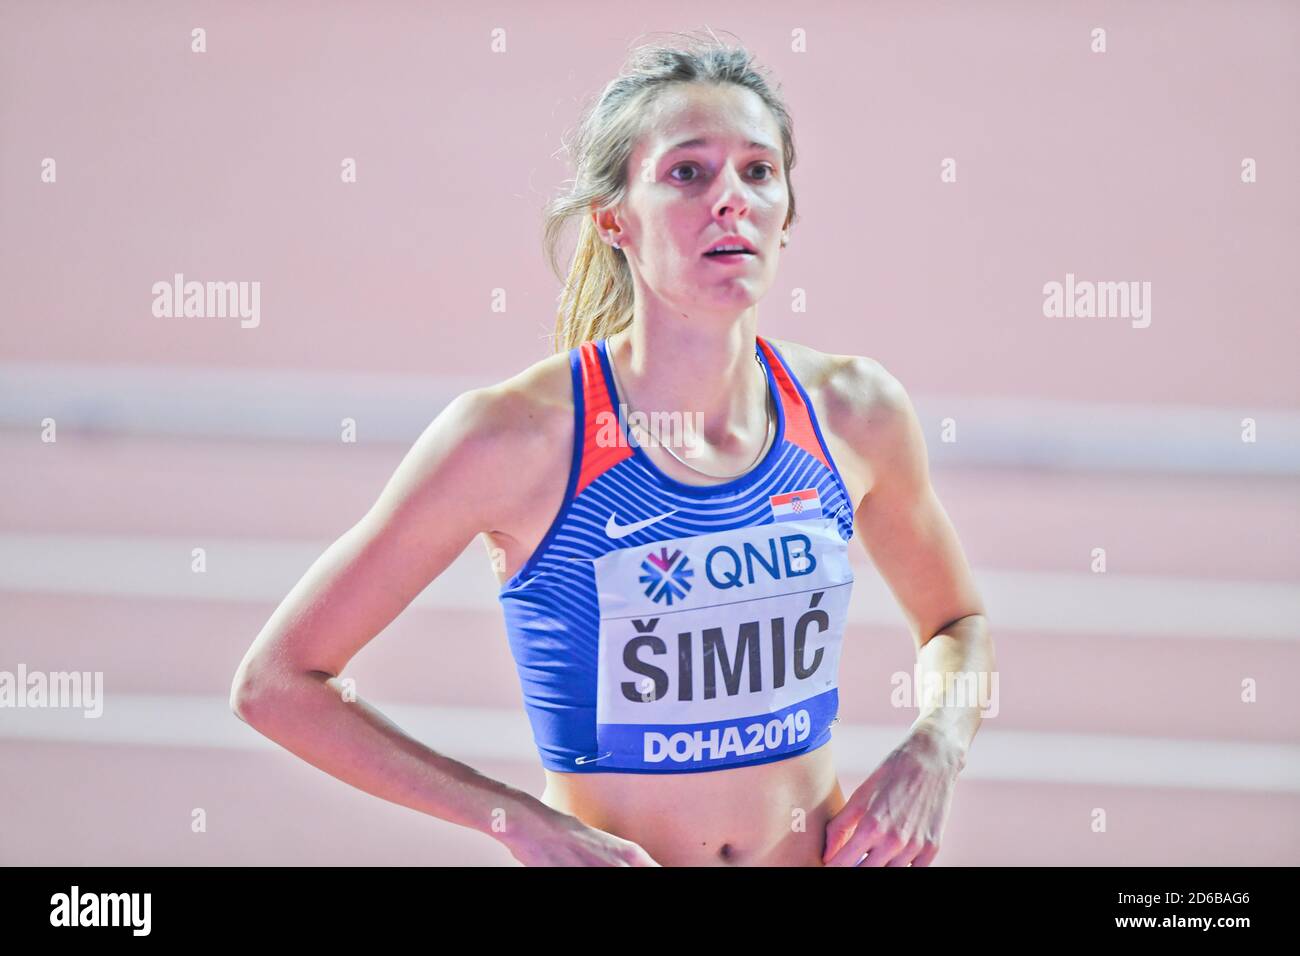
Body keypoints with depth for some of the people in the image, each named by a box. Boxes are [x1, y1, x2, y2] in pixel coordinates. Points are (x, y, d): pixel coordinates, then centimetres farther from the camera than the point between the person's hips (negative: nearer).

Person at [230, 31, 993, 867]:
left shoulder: (852, 412, -4)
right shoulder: (521, 436, -15)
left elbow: (956, 622, 15)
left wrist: (932, 752, -4)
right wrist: (523, 822, -15)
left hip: (829, 851, 3)